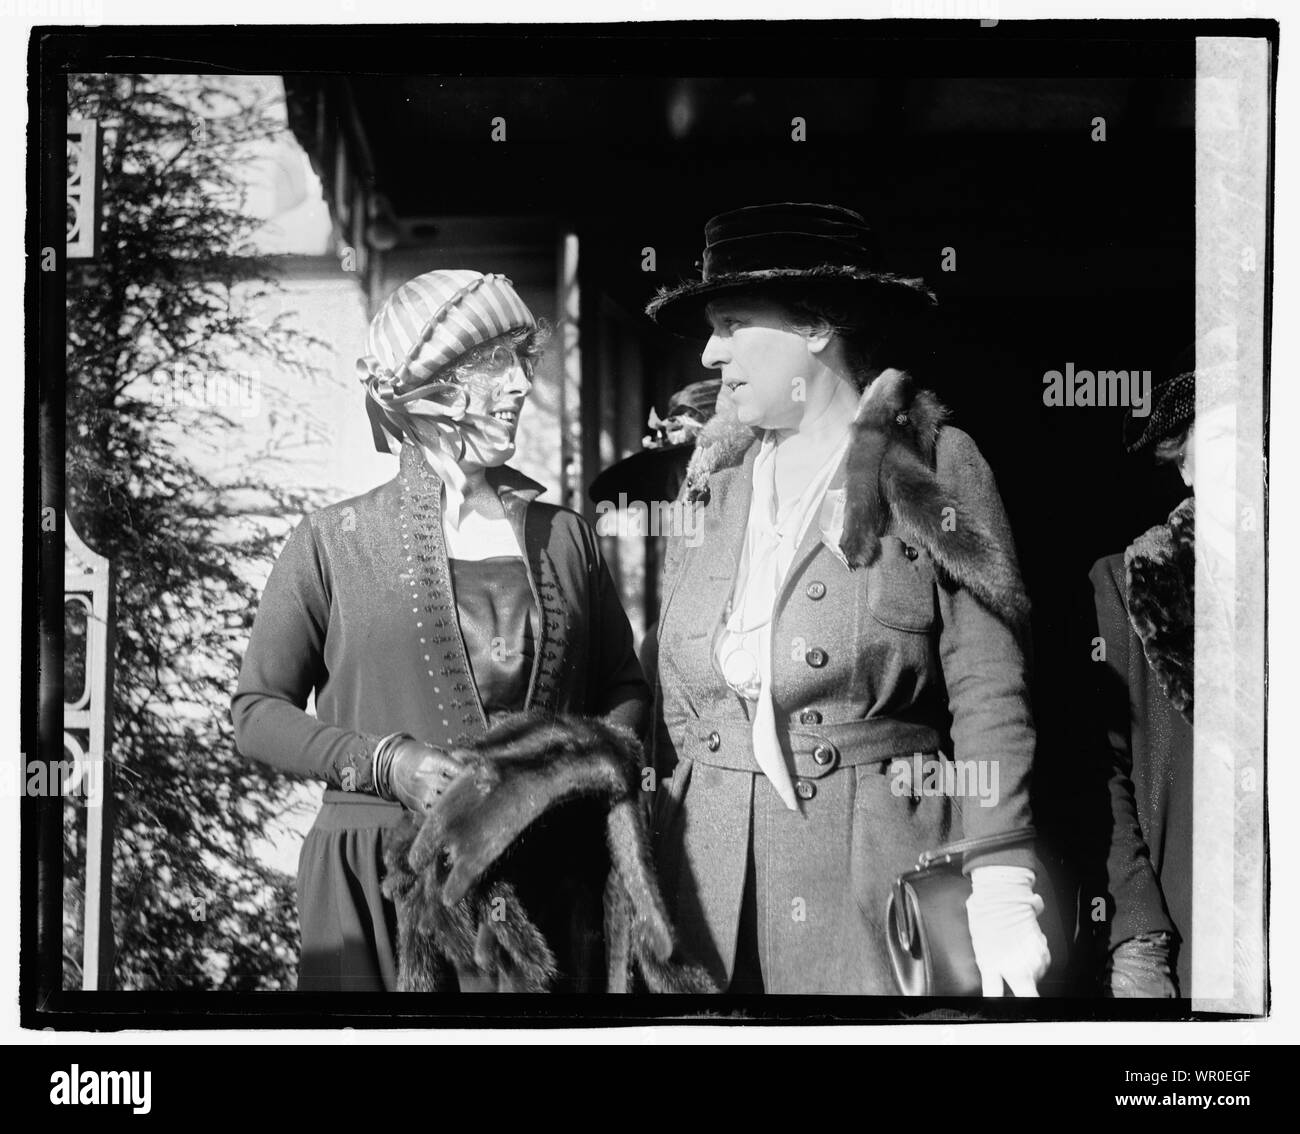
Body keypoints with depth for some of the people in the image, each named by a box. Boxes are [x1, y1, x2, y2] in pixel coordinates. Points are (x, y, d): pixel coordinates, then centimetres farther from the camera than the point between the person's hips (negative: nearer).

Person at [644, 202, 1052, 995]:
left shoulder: (932, 464, -3)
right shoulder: (716, 477, 9)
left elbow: (988, 694, -7)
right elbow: (674, 701, 11)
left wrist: (1002, 892, -14)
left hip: (874, 862, -4)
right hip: (710, 870, 4)